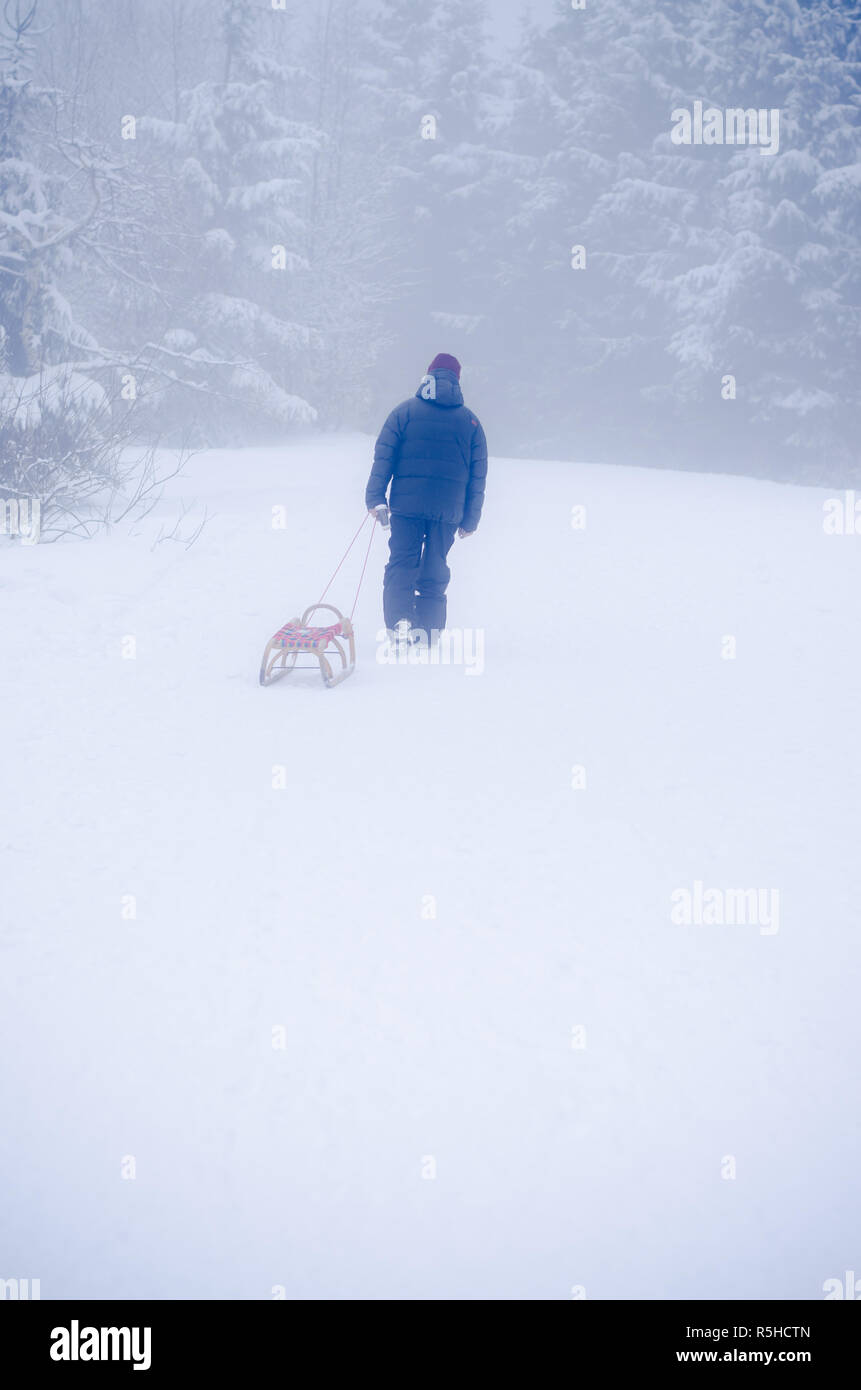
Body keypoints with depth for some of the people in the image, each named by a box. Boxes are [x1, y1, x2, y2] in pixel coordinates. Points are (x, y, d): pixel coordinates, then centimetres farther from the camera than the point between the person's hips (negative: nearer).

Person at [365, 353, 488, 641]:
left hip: (407, 504, -2)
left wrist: (375, 498, -3)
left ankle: (399, 621, -17)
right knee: (435, 570, 12)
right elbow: (478, 474, 10)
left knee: (401, 565, 2)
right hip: (448, 509, 2)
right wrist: (470, 520, 15)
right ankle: (430, 631, 9)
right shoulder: (469, 420, 10)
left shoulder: (405, 411, 4)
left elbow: (383, 456, -3)